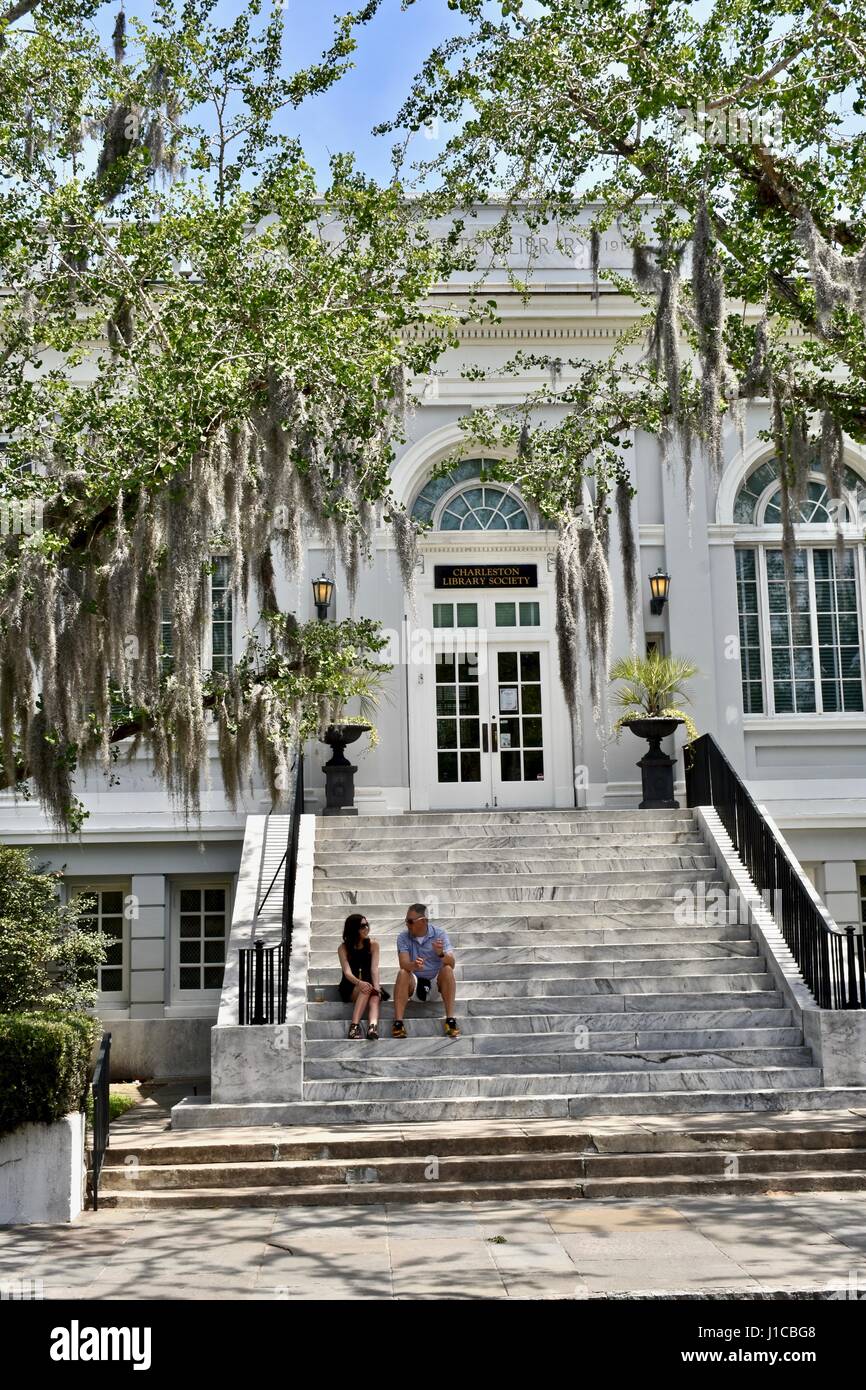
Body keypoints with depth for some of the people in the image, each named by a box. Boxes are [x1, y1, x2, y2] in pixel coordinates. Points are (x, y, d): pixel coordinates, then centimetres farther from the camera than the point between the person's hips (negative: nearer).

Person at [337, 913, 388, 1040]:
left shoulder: (373, 945, 1)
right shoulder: (343, 948, -5)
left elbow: (374, 968, -10)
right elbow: (347, 972, -17)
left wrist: (376, 986, -28)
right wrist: (359, 983, -38)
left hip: (369, 984, 2)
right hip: (350, 988, -2)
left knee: (374, 996, -32)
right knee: (365, 989, -34)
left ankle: (373, 1026, -57)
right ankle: (355, 1025, -47)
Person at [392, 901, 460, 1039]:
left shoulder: (439, 934, -9)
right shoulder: (403, 937, -6)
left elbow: (451, 963, -20)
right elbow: (404, 964, -20)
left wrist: (441, 954, -43)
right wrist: (413, 965, -44)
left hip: (437, 980, -1)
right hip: (414, 981, 1)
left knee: (447, 969, -30)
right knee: (403, 973, -30)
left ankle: (450, 1020, -32)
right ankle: (398, 1022, -34)